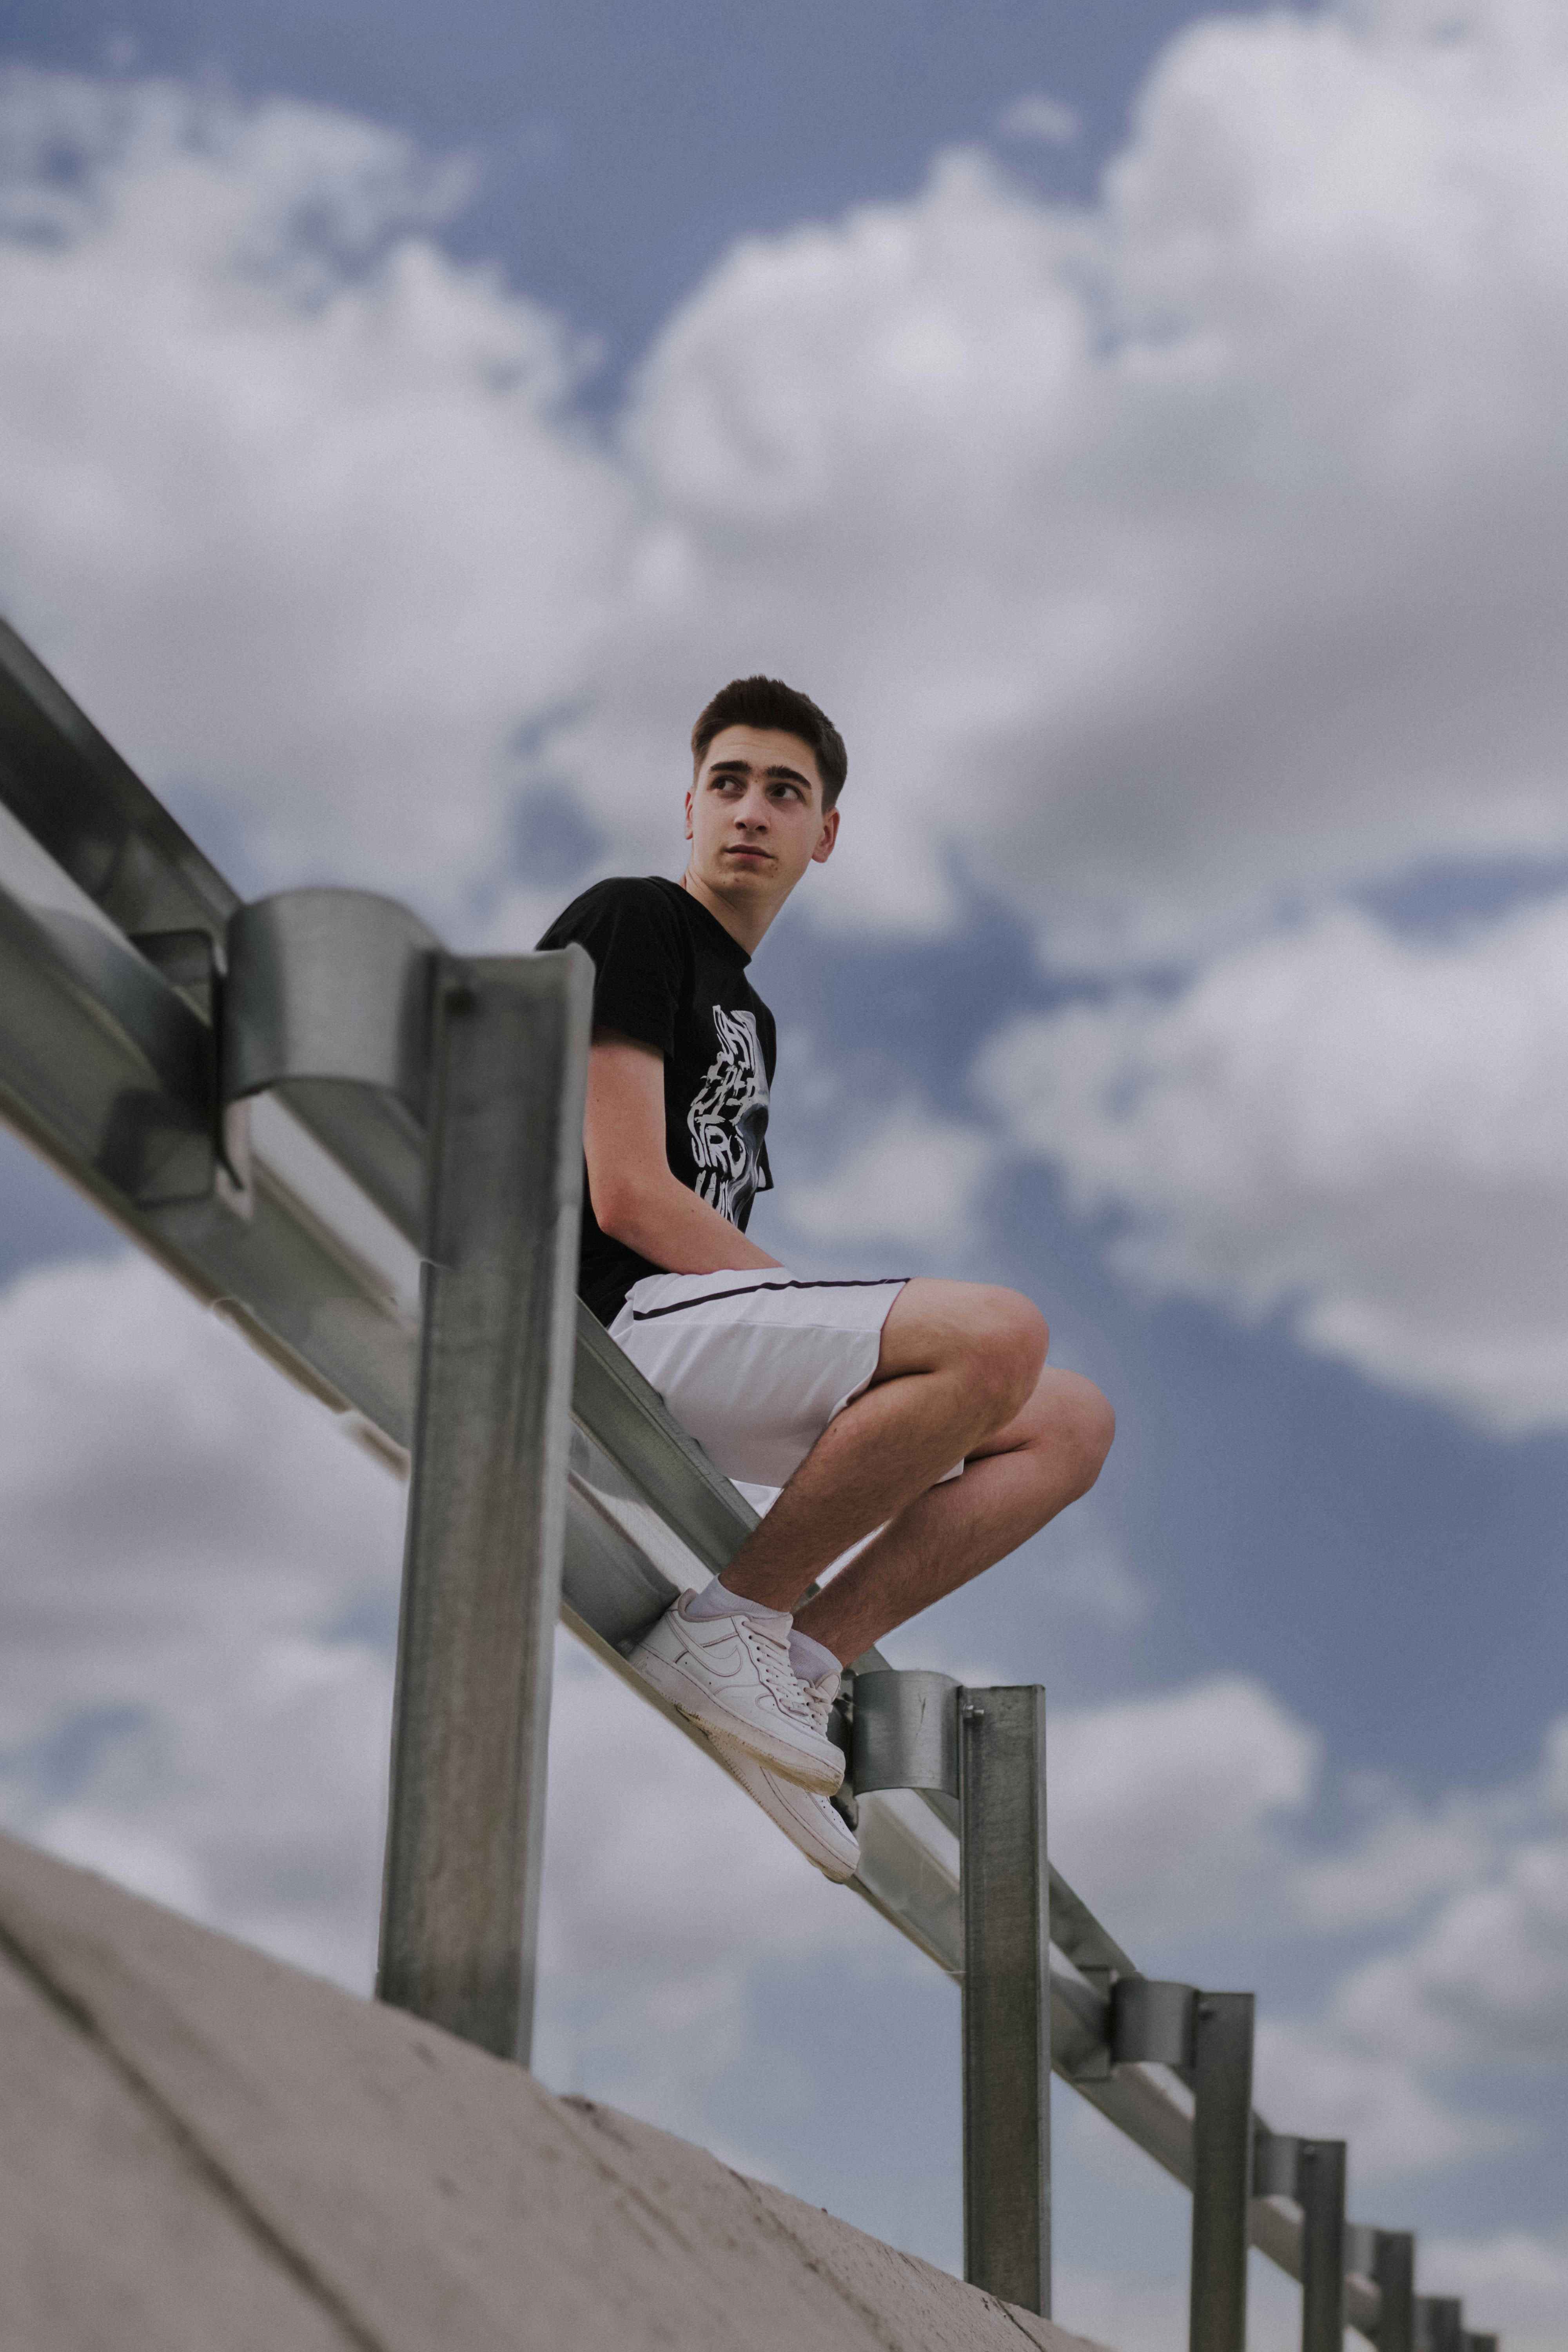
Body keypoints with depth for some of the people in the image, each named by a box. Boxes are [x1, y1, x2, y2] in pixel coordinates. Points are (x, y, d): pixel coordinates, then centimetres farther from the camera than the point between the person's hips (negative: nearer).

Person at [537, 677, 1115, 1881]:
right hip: (610, 1325, -9)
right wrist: (877, 1323, -10)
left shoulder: (750, 1012, 26)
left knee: (1071, 1424, 2)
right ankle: (727, 1618, -16)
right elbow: (630, 1198, -13)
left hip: (703, 1350, 9)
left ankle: (801, 1662, -5)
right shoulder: (631, 924, -2)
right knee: (998, 1335, -27)